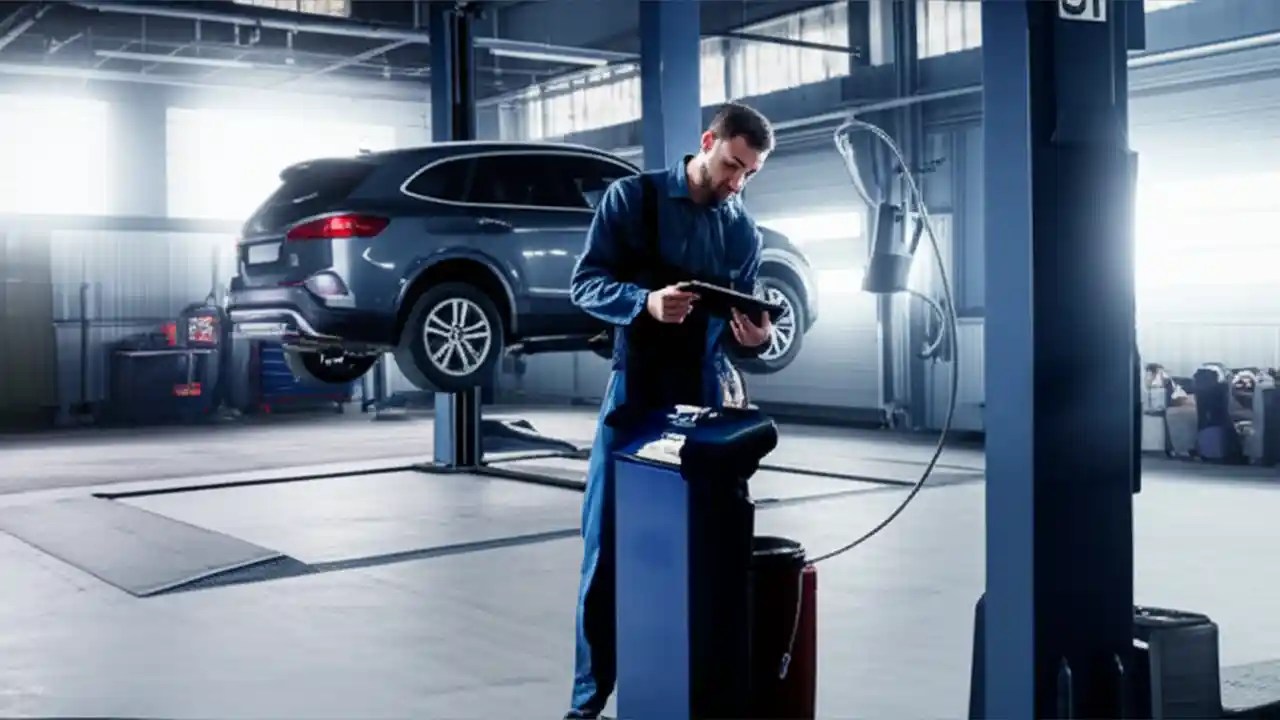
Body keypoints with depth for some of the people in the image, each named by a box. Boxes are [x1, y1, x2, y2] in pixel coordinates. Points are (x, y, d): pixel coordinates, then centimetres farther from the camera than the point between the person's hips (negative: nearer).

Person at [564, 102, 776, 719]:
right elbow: (585, 283, -7)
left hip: (703, 401, 3)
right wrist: (646, 301, -25)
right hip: (633, 396, -3)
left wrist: (753, 338, -12)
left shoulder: (744, 232, 8)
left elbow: (737, 337, 12)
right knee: (606, 549, 0)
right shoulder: (633, 197, -2)